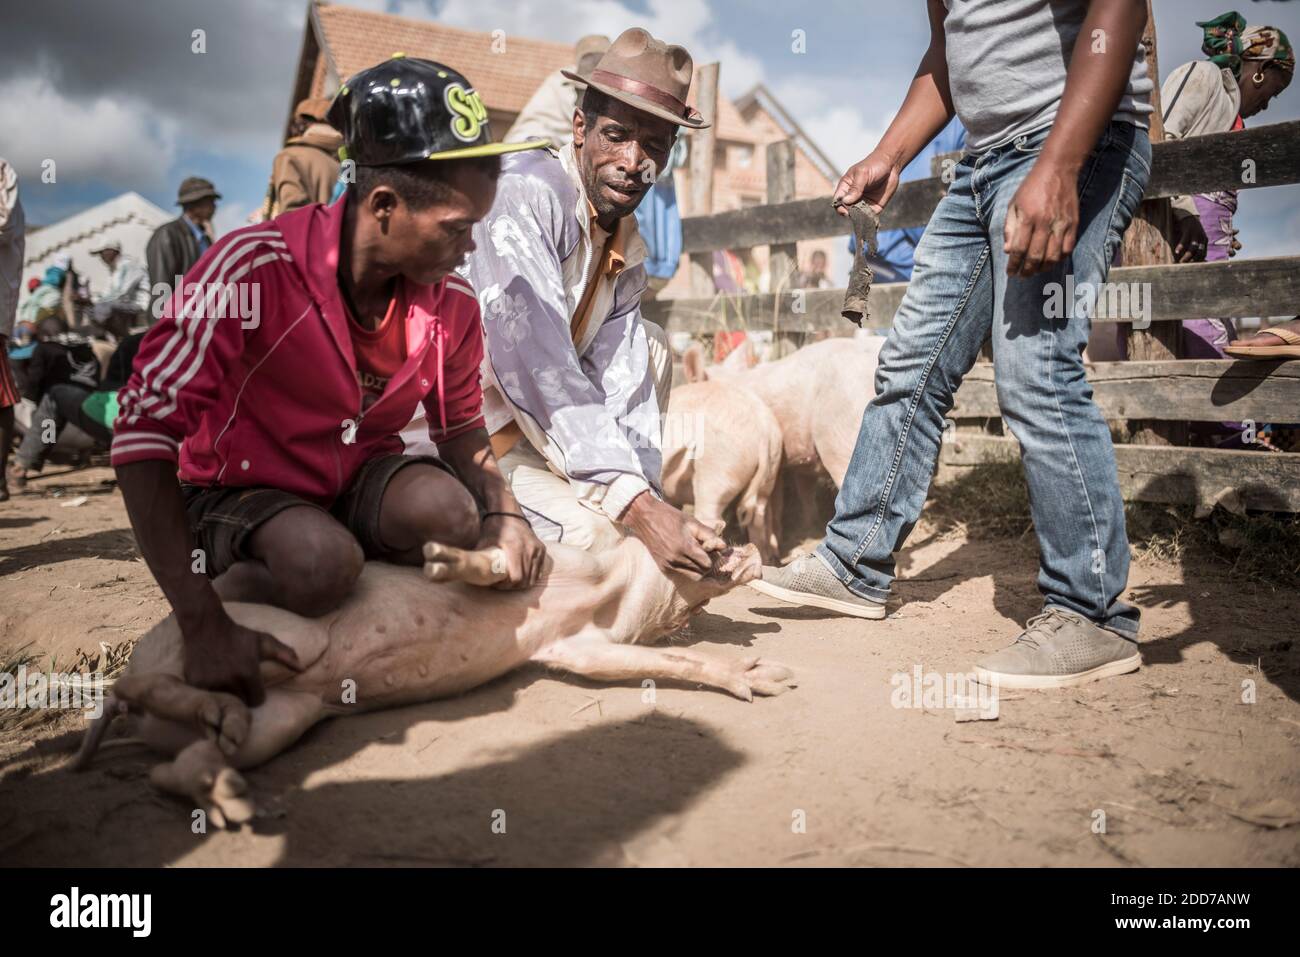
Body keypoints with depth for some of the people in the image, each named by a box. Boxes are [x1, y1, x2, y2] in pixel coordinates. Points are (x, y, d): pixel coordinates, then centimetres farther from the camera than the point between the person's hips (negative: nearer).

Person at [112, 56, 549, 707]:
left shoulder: (452, 305, -11)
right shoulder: (255, 268, -28)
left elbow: (461, 427, 8)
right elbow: (143, 433, -29)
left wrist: (504, 512, -14)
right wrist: (205, 629, -33)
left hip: (359, 480, 4)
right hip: (237, 490, -4)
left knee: (449, 513, -27)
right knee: (324, 563, -35)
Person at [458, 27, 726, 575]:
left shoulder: (628, 248, 7)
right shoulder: (526, 193, -21)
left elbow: (622, 389, -1)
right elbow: (537, 370, -30)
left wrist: (651, 503, -15)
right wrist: (638, 507, -33)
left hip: (524, 428, 9)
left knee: (651, 344, 11)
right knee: (595, 533, -27)